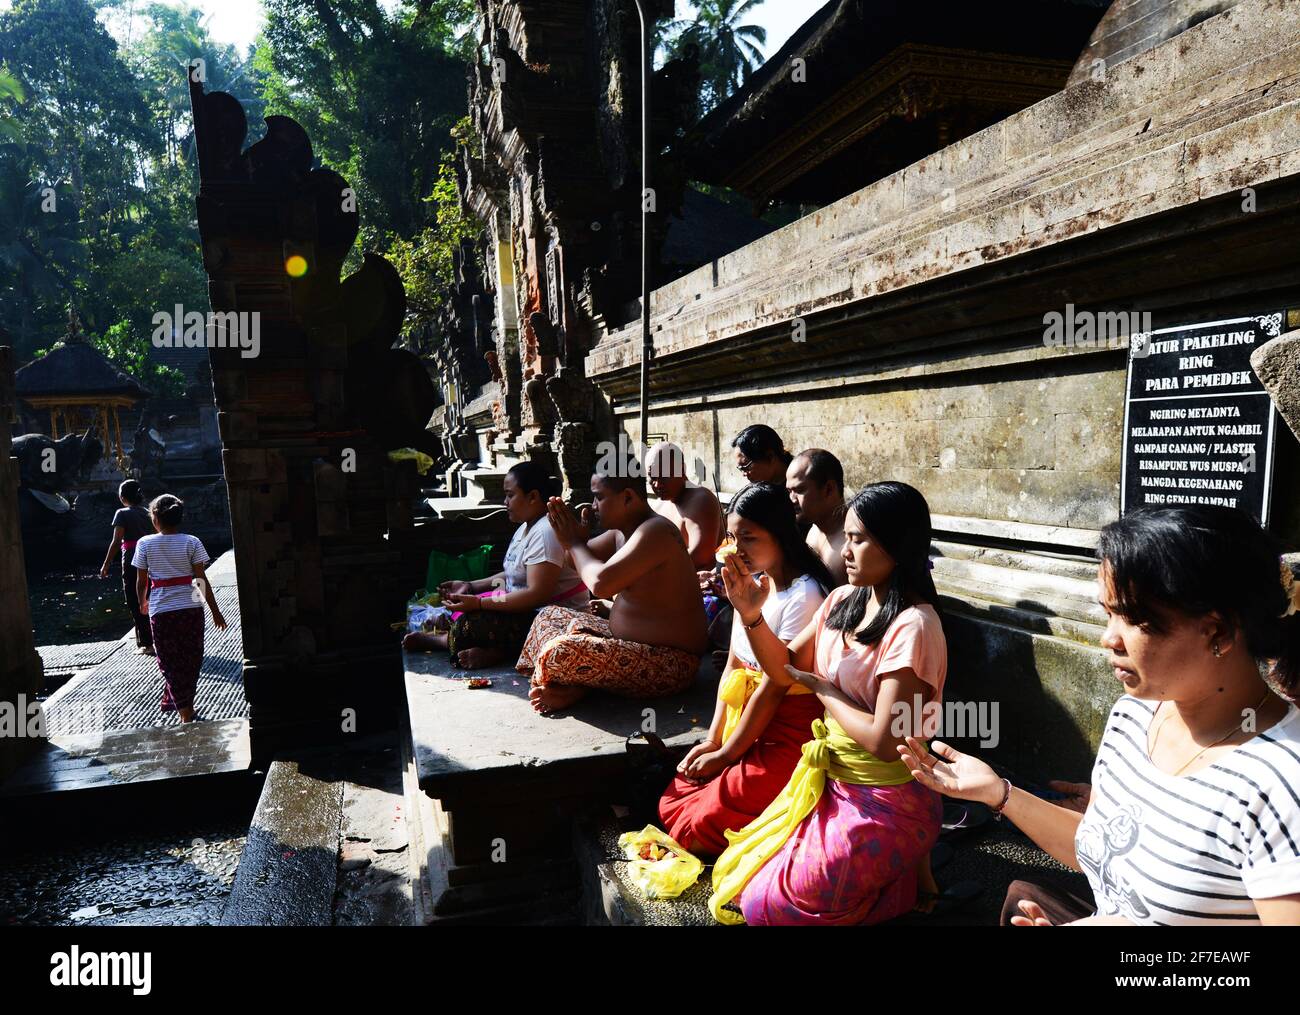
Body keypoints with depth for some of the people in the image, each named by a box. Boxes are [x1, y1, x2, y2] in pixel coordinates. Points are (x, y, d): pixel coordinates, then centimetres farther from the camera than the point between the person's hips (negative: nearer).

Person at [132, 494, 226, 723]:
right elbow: (202, 580, -5)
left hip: (160, 610, 0)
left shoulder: (145, 544, -3)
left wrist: (142, 603, 23)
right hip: (190, 608, 0)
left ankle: (185, 711, 2)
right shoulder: (191, 542, -5)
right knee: (190, 659, 16)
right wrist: (215, 611, 2)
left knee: (170, 661, 8)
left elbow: (141, 580, 3)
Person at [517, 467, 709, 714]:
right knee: (548, 616, 16)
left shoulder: (655, 532, -22)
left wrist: (575, 543, -13)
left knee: (560, 652, -29)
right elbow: (585, 560, 20)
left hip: (668, 663, -11)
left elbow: (600, 583, -31)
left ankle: (572, 688, 2)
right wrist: (570, 539, -3)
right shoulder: (622, 530, 8)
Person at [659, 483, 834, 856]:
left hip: (786, 738, -8)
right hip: (745, 730, 8)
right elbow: (733, 665, 9)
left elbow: (773, 687, -18)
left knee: (697, 831, -9)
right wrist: (713, 740, 3)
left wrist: (726, 755, -10)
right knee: (671, 807, 2)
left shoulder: (803, 595, -20)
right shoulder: (754, 584, 6)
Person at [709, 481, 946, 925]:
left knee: (764, 904, -9)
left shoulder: (912, 626, -24)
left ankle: (902, 874, 8)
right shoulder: (843, 601, 0)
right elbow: (784, 669, 7)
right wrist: (751, 615, -10)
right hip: (831, 783, 8)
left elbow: (885, 740, -27)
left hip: (887, 803, -8)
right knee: (735, 878, 11)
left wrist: (825, 691, -12)